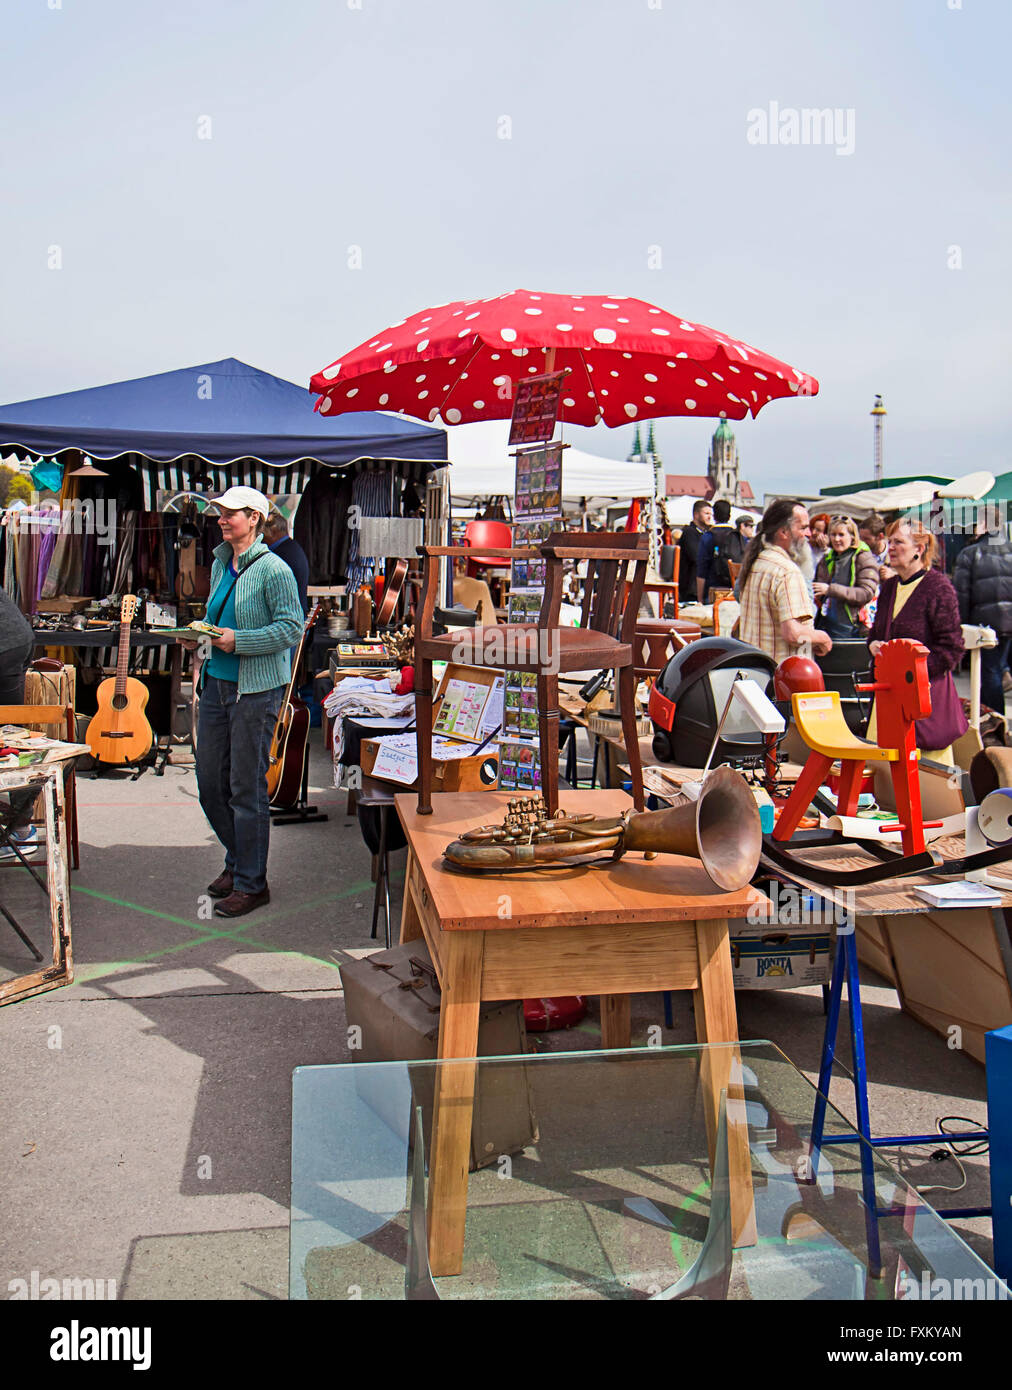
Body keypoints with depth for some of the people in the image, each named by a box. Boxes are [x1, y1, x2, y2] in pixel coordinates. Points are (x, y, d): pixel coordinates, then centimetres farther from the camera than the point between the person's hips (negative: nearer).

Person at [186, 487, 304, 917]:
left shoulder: (272, 569, -11)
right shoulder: (220, 564, 13)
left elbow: (291, 628, -15)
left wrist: (239, 641, -20)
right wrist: (200, 636, 7)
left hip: (256, 688, -8)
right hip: (216, 681, 8)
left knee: (247, 787, -2)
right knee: (210, 781, 13)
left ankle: (251, 884, 11)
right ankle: (237, 860, 33)